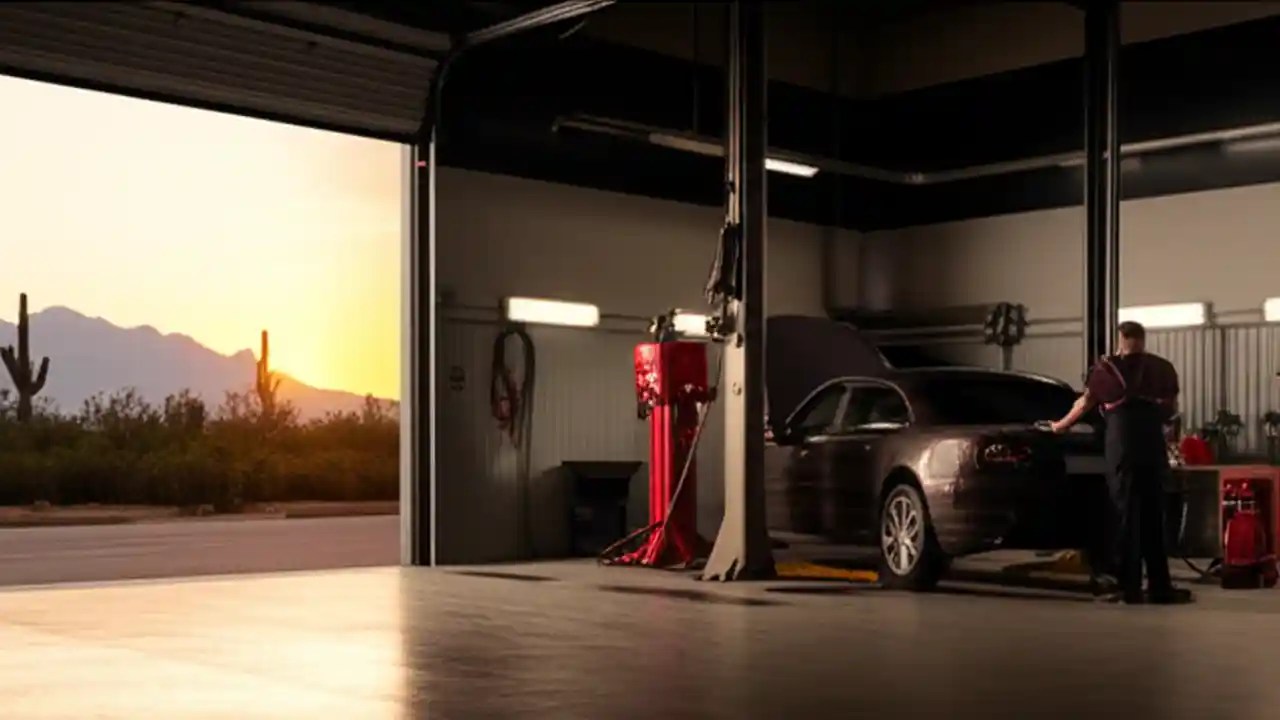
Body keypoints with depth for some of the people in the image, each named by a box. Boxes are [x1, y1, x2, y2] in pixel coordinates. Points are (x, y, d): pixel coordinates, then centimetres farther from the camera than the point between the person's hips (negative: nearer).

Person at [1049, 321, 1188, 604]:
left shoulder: (1107, 367, 7)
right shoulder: (1163, 368, 14)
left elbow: (1085, 403, 15)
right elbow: (1172, 409, 19)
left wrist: (1061, 425, 31)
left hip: (1122, 444, -3)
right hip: (1154, 444, 3)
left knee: (1126, 514, 1)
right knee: (1153, 515, 11)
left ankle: (1130, 588, -2)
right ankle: (1159, 585, 11)